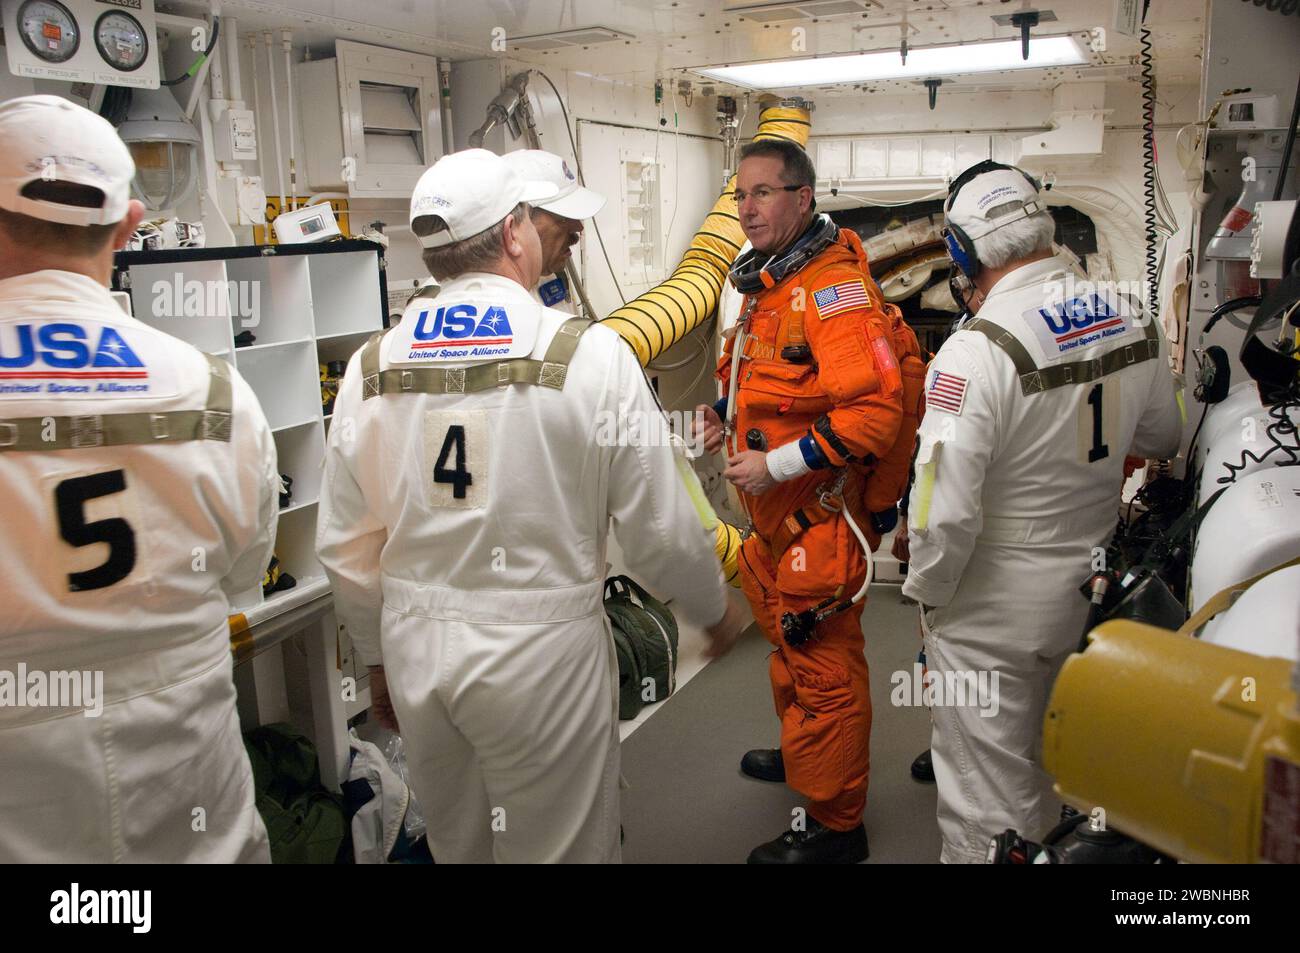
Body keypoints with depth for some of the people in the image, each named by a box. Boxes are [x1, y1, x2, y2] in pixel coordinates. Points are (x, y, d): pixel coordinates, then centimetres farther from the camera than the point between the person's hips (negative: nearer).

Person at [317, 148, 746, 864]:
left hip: (414, 645, 5)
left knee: (455, 845, 25)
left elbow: (345, 545, 5)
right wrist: (714, 610, 9)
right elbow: (660, 528, -10)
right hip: (541, 647, -4)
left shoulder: (372, 366, -2)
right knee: (557, 848, 16)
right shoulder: (589, 354, -14)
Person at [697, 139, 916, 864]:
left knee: (823, 666, 2)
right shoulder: (768, 283, 13)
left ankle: (835, 823, 20)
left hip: (822, 516, -10)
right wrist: (729, 416, 10)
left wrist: (776, 464, -26)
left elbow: (873, 409, -28)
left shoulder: (834, 285, -20)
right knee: (790, 642, 26)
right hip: (776, 513, 10)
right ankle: (802, 752, 49)